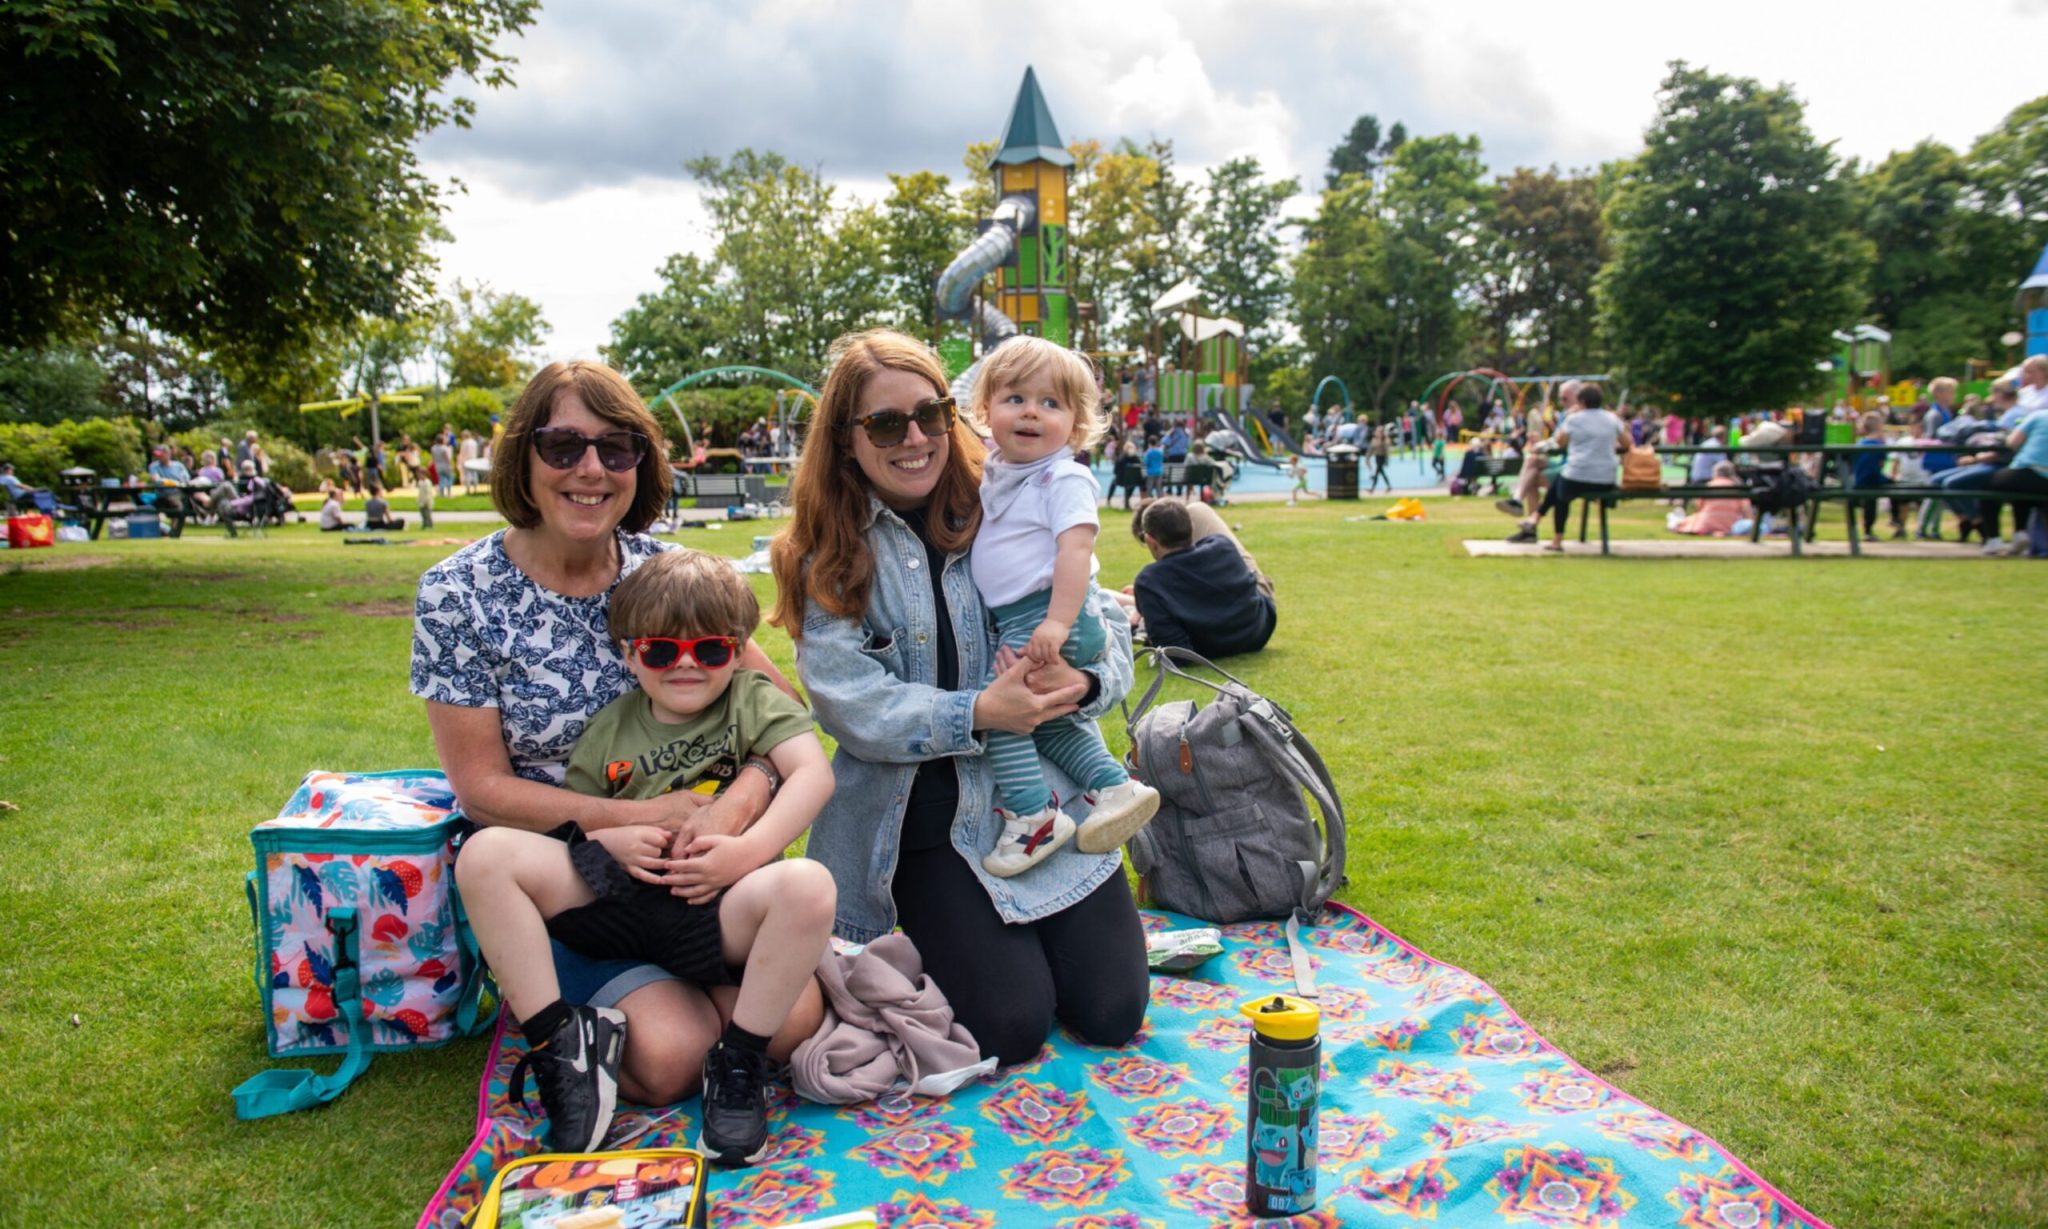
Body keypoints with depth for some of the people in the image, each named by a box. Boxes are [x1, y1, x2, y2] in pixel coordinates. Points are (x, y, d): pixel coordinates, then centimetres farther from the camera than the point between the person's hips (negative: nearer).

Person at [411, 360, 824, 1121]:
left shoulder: (664, 568, -2)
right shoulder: (457, 595, -10)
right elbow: (482, 788, -10)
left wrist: (739, 801, -24)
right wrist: (645, 816, -19)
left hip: (688, 858, 3)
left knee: (793, 1017, -17)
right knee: (671, 1055, -22)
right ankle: (561, 1022, 7)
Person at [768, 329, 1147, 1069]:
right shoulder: (825, 558, -1)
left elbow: (1108, 633, 1)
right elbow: (851, 704, -12)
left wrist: (1081, 682, -22)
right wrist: (978, 714, -23)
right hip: (922, 819, -2)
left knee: (1113, 1011, -3)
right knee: (1011, 1026, -11)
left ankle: (1030, 930, 27)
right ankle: (940, 933, 21)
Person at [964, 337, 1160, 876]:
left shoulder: (1064, 479, -14)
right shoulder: (994, 473, 11)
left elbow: (1075, 549, -24)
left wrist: (1057, 622, -33)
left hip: (1050, 618, -10)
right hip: (1014, 622, 10)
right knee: (1048, 720, 19)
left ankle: (1033, 815, -7)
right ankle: (1115, 786, 23)